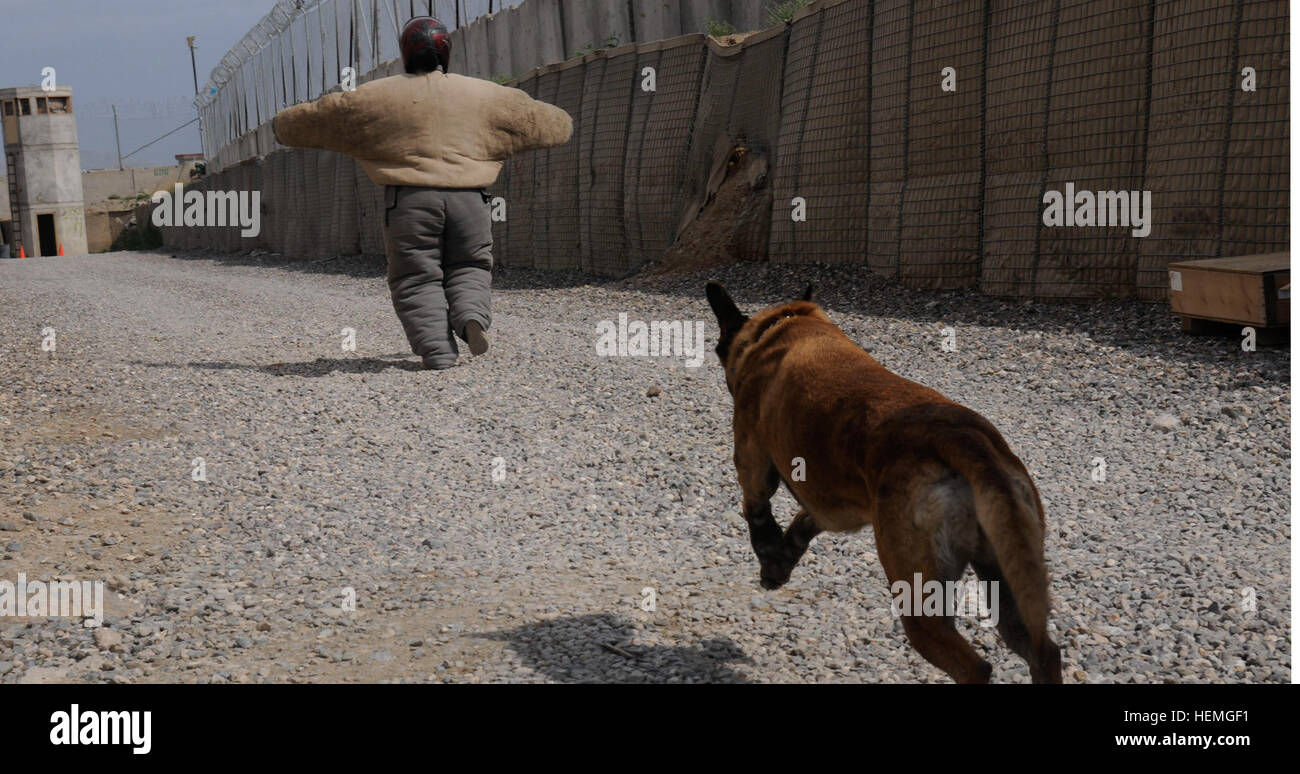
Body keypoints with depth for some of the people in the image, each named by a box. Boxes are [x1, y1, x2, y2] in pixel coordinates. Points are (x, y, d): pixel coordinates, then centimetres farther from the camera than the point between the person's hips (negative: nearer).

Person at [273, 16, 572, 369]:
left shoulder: (376, 96, 7)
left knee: (416, 280, 6)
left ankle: (437, 350, -10)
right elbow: (530, 115, 24)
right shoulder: (483, 94, 11)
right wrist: (562, 124, 45)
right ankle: (471, 314, -12)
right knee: (469, 269, 17)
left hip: (409, 200, -2)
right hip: (468, 199, 2)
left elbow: (322, 115, 18)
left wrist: (284, 125, 37)